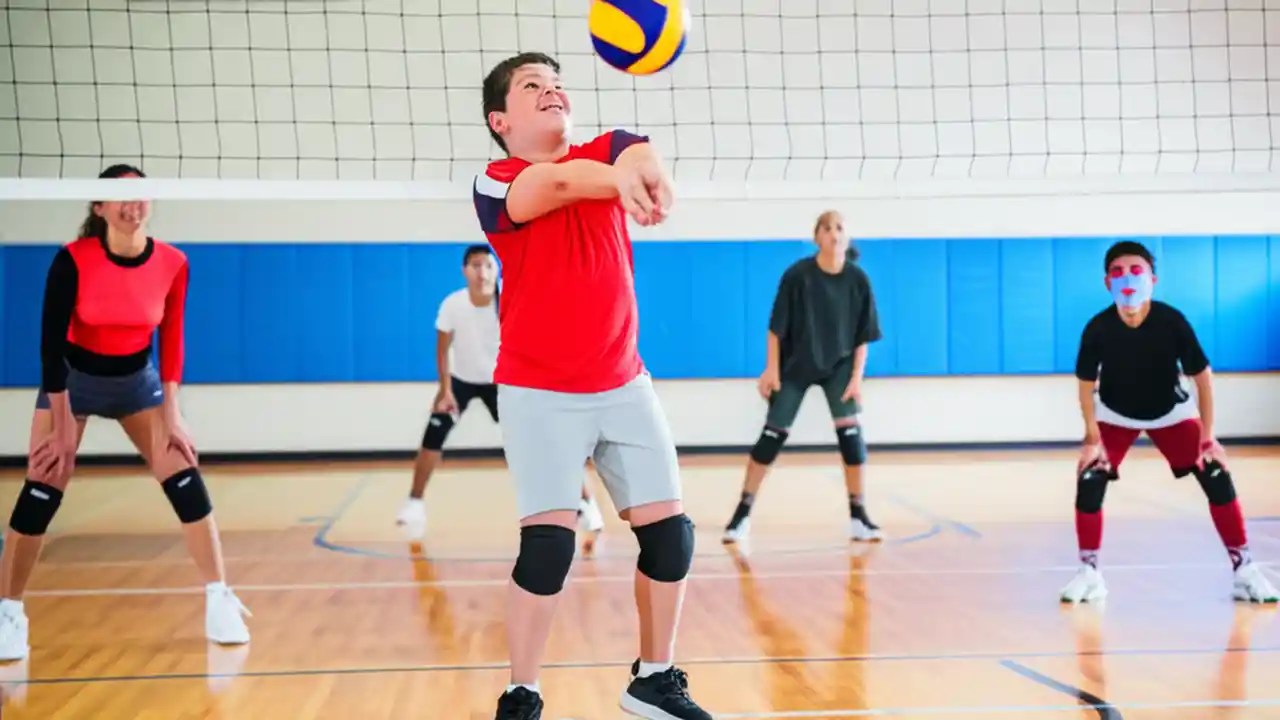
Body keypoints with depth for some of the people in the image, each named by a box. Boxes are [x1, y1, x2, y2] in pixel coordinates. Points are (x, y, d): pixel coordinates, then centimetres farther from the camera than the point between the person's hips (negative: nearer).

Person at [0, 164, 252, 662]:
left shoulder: (172, 263, -15)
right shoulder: (73, 260, -23)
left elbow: (171, 341, -6)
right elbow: (52, 343, -19)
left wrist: (170, 415, -12)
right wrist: (62, 426, -20)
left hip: (137, 380, 2)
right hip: (73, 378, -2)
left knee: (183, 476, -9)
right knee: (42, 487, -10)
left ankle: (220, 601, -2)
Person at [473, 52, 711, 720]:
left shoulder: (606, 153, 2)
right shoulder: (495, 183, -8)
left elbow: (642, 155, -22)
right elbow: (557, 183, -31)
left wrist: (642, 170, -48)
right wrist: (614, 176, -52)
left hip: (623, 385, 4)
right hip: (539, 394, -4)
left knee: (670, 533, 2)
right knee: (548, 541, -14)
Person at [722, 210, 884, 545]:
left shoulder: (858, 279, -11)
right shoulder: (798, 274, -17)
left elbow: (862, 336, -6)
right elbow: (777, 326, -12)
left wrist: (856, 377, -12)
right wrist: (771, 369, -14)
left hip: (838, 365, 1)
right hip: (795, 365, -1)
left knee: (850, 430, -12)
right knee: (773, 433, -2)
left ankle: (858, 516, -3)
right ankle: (743, 512, 6)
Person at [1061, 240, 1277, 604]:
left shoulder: (1172, 321, -29)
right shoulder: (1097, 329, -28)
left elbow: (1203, 375, -18)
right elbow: (1086, 384, -13)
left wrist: (1208, 436, -18)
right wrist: (1092, 439, -16)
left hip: (1170, 412, 0)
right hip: (1115, 414, 0)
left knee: (1217, 477, -10)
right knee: (1089, 482, -16)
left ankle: (1244, 568, 3)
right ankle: (1089, 572, 0)